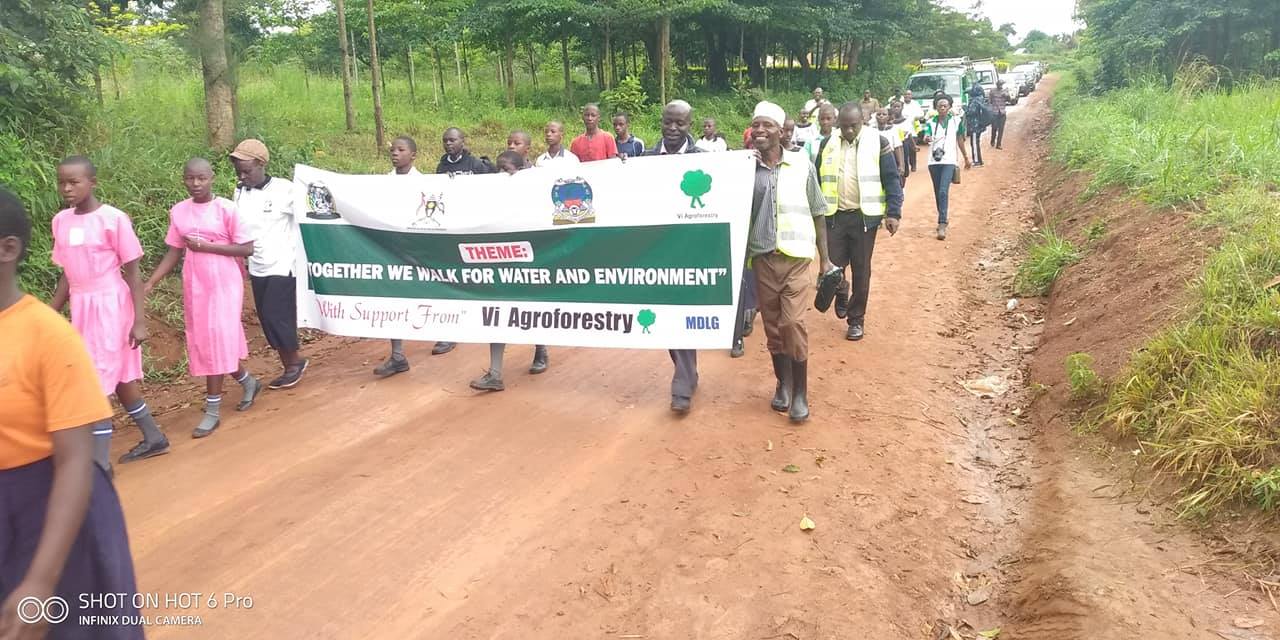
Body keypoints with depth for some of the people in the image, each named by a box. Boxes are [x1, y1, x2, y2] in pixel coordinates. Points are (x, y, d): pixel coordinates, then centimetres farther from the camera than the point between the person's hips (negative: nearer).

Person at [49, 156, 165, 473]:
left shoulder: (113, 219, -13)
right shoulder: (61, 220, 6)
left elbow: (133, 273, -10)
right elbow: (67, 274, 13)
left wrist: (139, 321, -13)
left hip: (109, 306, -6)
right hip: (81, 308, 7)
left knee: (97, 384, -7)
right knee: (117, 378, 15)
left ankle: (100, 464, 2)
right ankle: (154, 439, 30)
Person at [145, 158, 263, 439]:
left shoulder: (227, 209, -10)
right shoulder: (178, 211, 4)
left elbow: (247, 249, -11)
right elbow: (174, 253, 7)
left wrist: (206, 246, -17)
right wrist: (149, 283, -2)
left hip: (224, 285, -5)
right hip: (194, 287, 6)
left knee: (216, 343, -6)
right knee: (201, 343, 12)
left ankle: (213, 410, 2)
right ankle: (248, 382, 34)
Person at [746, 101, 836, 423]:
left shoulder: (802, 165, 0)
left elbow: (817, 213, 7)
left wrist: (825, 259, 6)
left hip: (796, 257, -2)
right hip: (762, 258, 2)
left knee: (792, 323, -10)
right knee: (772, 326, 11)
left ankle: (801, 393, 4)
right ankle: (783, 383, 30)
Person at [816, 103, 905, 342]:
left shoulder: (878, 141, -4)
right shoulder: (828, 144, 4)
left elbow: (892, 179, -3)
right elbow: (817, 180, 11)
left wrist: (893, 213, -11)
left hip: (864, 216, -2)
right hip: (834, 215, 2)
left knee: (861, 271, 5)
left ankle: (856, 320, 19)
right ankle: (841, 294, 33)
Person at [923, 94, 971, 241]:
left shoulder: (956, 120, 2)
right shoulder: (930, 122, 4)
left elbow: (960, 140, 13)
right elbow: (926, 138, -13)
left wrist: (966, 158, 21)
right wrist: (927, 139, -38)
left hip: (949, 161, -3)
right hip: (934, 161, 3)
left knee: (943, 192, -18)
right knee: (937, 193, 11)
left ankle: (942, 225, -21)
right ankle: (942, 220, 28)